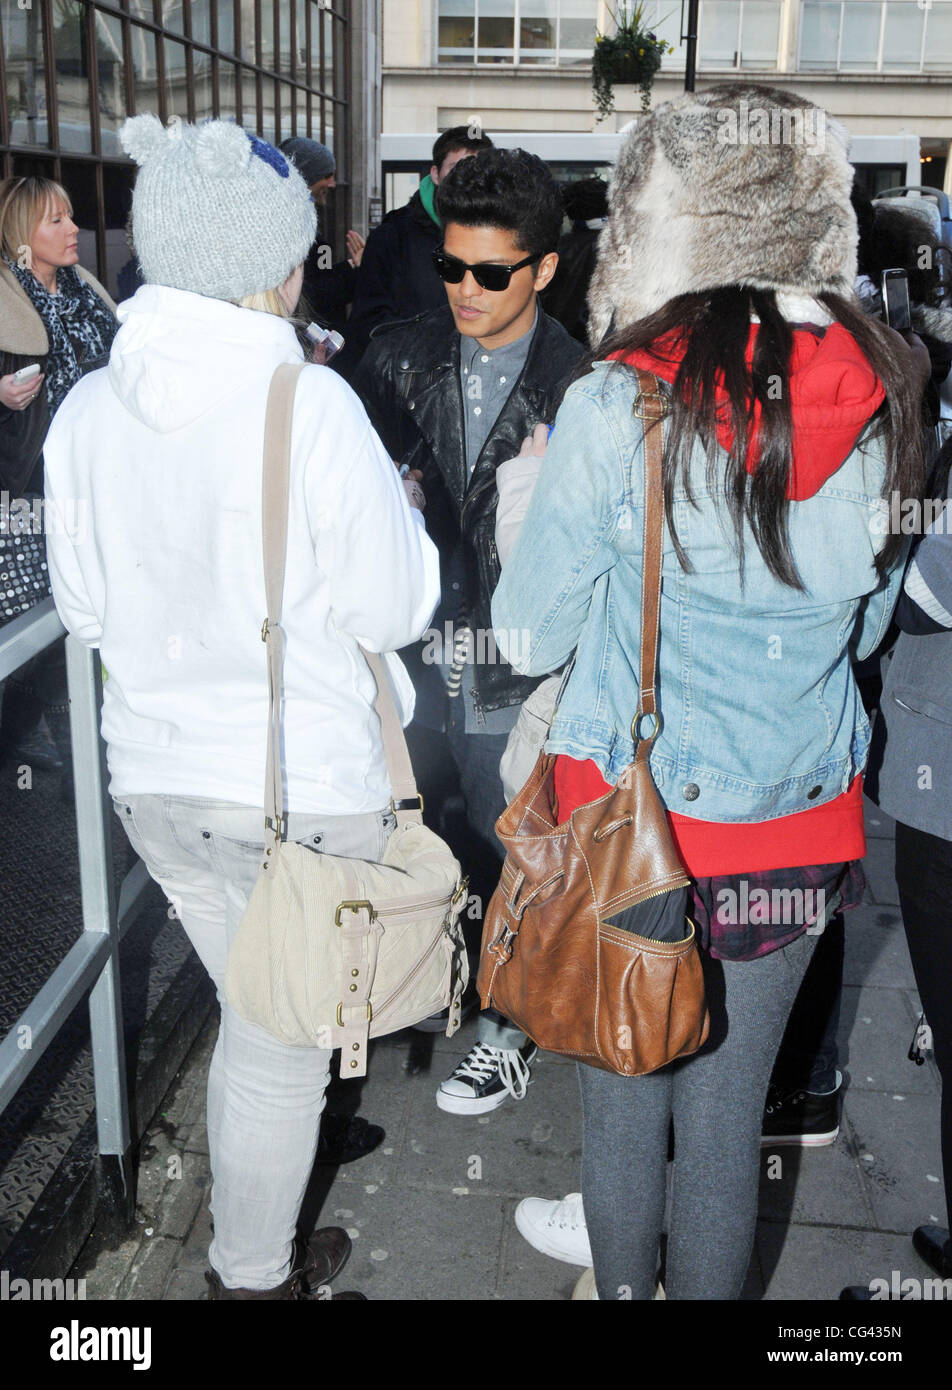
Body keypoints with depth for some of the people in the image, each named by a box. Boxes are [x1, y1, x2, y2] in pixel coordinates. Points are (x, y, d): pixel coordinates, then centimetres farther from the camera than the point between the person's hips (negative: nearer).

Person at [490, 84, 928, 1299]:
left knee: (623, 1100, 19)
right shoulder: (885, 406, -4)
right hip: (801, 827, 3)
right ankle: (707, 1290, 40)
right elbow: (863, 620, 9)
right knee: (729, 1111, 19)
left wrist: (546, 500, 8)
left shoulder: (617, 407, -18)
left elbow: (529, 637, -8)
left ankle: (620, 1288, 42)